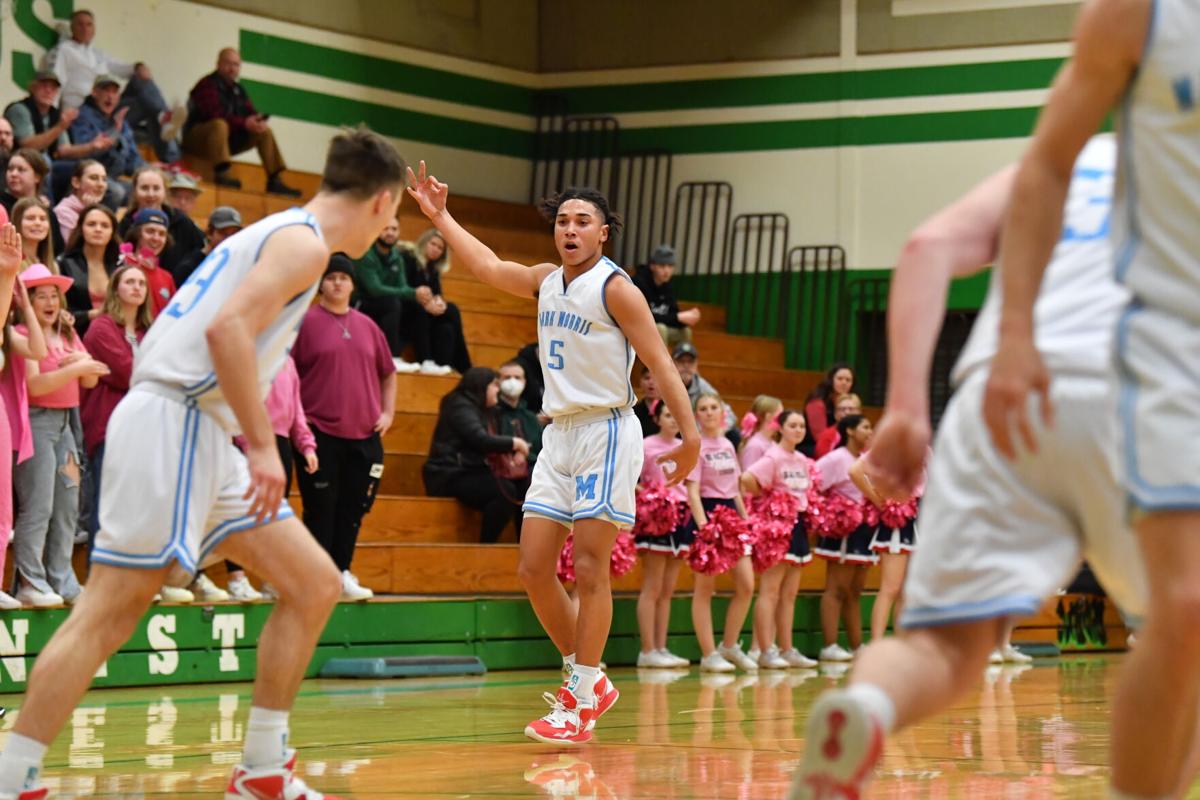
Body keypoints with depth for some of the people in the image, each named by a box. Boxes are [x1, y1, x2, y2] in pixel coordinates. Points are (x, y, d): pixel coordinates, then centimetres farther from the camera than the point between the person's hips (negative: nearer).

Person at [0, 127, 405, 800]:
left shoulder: (281, 234, 21)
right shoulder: (304, 240, -8)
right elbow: (227, 327, -22)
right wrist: (263, 444, -22)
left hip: (207, 440, 10)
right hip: (174, 423, -10)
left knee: (315, 586, 8)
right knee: (110, 613, -11)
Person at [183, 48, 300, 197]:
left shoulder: (238, 90, 14)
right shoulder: (207, 85, -13)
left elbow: (251, 112, 9)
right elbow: (215, 115, -26)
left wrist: (259, 122, -17)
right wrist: (244, 124, -32)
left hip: (227, 140, 9)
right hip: (198, 138, -9)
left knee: (265, 131, 3)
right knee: (220, 124, -39)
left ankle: (275, 181, -3)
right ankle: (222, 174, -52)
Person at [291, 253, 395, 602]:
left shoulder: (367, 326, 12)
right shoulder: (306, 322, -2)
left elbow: (388, 373, 21)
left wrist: (388, 412, 11)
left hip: (364, 434, 4)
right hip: (320, 432, -4)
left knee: (354, 507, 6)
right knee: (321, 508, -2)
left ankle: (342, 573, 16)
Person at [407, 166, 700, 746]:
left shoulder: (615, 288, -8)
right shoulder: (547, 281, 12)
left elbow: (658, 361, -12)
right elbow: (487, 266, 25)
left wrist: (690, 434, -18)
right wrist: (440, 216, 24)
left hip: (606, 432, -7)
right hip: (558, 434, 8)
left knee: (589, 570, -9)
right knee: (534, 568, 3)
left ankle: (579, 707, -5)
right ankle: (588, 680, 16)